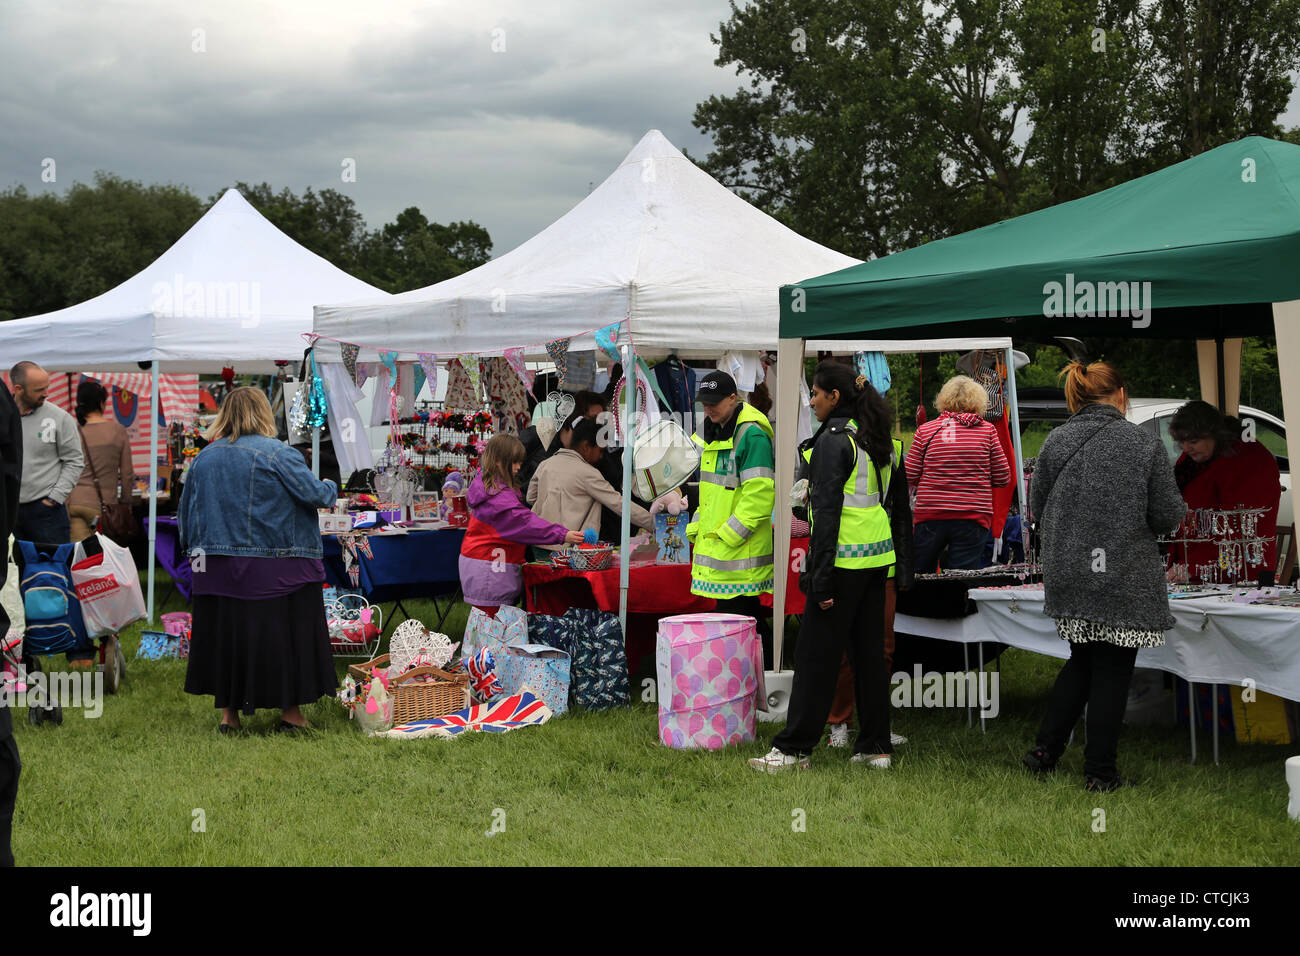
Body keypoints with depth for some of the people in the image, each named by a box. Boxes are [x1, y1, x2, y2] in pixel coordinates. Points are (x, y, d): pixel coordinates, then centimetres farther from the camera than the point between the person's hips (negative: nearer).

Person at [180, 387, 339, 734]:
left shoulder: (204, 458, 8)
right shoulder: (277, 454, -10)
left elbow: (187, 514, 15)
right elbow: (316, 494, -10)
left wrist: (193, 549, 27)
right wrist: (330, 487, 11)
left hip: (216, 569, 5)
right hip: (272, 571, -5)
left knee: (225, 635, 11)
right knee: (281, 635, 4)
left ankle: (229, 714, 15)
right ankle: (290, 712, 11)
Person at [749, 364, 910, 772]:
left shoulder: (833, 440, -13)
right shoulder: (879, 439, 13)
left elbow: (828, 511, -18)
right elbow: (897, 503, 18)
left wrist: (820, 578, -18)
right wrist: (903, 564, 22)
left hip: (844, 559, -8)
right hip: (877, 558, 8)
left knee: (816, 654, -3)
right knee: (869, 651, 12)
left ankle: (793, 749, 2)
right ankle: (875, 746, 15)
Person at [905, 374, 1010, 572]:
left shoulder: (925, 430, 0)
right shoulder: (987, 430, 0)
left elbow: (910, 477, 1)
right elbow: (1003, 479, 3)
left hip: (930, 516, 0)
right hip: (973, 518, 0)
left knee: (919, 577, 14)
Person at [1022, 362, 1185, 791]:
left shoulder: (1055, 442, 0)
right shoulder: (1145, 443, -8)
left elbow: (1036, 508, 6)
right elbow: (1168, 516, -7)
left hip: (1067, 575, 4)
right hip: (1124, 579, -4)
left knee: (1082, 662, 20)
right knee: (1112, 670, 6)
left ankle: (1045, 750, 19)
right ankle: (1100, 771, 10)